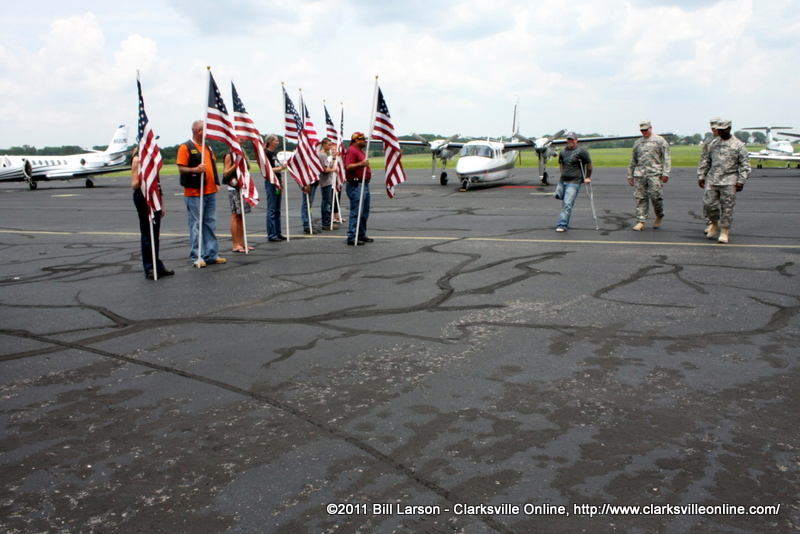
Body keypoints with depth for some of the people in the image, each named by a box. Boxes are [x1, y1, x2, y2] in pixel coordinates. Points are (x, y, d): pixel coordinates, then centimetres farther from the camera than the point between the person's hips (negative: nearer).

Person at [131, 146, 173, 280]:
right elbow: (134, 185, -12)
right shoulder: (137, 159, -9)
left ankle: (157, 266, 17)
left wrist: (161, 204, 18)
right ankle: (150, 269, 5)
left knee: (155, 234, 11)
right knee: (147, 234, -2)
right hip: (143, 197, -7)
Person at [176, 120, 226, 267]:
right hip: (194, 193, -7)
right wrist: (195, 169, -27)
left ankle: (212, 254, 17)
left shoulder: (208, 146, 16)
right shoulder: (186, 147, -6)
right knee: (196, 225, -3)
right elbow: (181, 168, -10)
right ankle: (197, 257, 3)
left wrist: (216, 182, 11)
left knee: (211, 223, 10)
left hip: (210, 192, 7)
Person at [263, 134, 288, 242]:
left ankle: (278, 233, 18)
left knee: (277, 210, 12)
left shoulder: (274, 153, 17)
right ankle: (271, 235, -5)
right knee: (271, 209, -7)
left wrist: (281, 179, 13)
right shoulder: (266, 154, -11)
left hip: (277, 182, 10)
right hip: (270, 182, -10)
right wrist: (281, 168, -22)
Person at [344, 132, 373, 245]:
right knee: (356, 212, -11)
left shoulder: (360, 151, 22)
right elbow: (348, 167, -24)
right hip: (356, 186, -11)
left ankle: (361, 235, 22)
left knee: (364, 213, 14)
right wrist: (360, 164, -32)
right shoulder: (351, 151, -12)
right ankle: (352, 237, -9)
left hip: (364, 184, 11)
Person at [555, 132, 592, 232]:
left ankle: (562, 225, -18)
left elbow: (589, 164, 1)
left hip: (574, 182, -6)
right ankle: (565, 223, 27)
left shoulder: (581, 151, -6)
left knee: (567, 204, -15)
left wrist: (588, 177, 3)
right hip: (563, 181, 7)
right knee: (564, 204, 13)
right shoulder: (563, 152, 12)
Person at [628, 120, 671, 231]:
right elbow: (633, 160, 23)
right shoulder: (638, 142, 18)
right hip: (639, 174, 4)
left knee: (655, 196, -9)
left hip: (654, 173, -4)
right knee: (640, 197, -1)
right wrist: (630, 175, 18)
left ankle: (659, 217, 16)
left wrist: (665, 173, -9)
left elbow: (666, 158, 0)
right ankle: (641, 221, 1)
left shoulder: (660, 141, 6)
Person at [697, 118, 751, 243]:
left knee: (727, 207, -1)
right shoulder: (713, 144, 12)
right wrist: (701, 176, 10)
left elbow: (745, 164, -1)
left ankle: (725, 231, 9)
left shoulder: (738, 145, 1)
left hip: (729, 182, -3)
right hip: (711, 180, 3)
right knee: (708, 204, 0)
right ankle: (715, 224, 24)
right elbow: (705, 161, 18)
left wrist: (741, 181, -9)